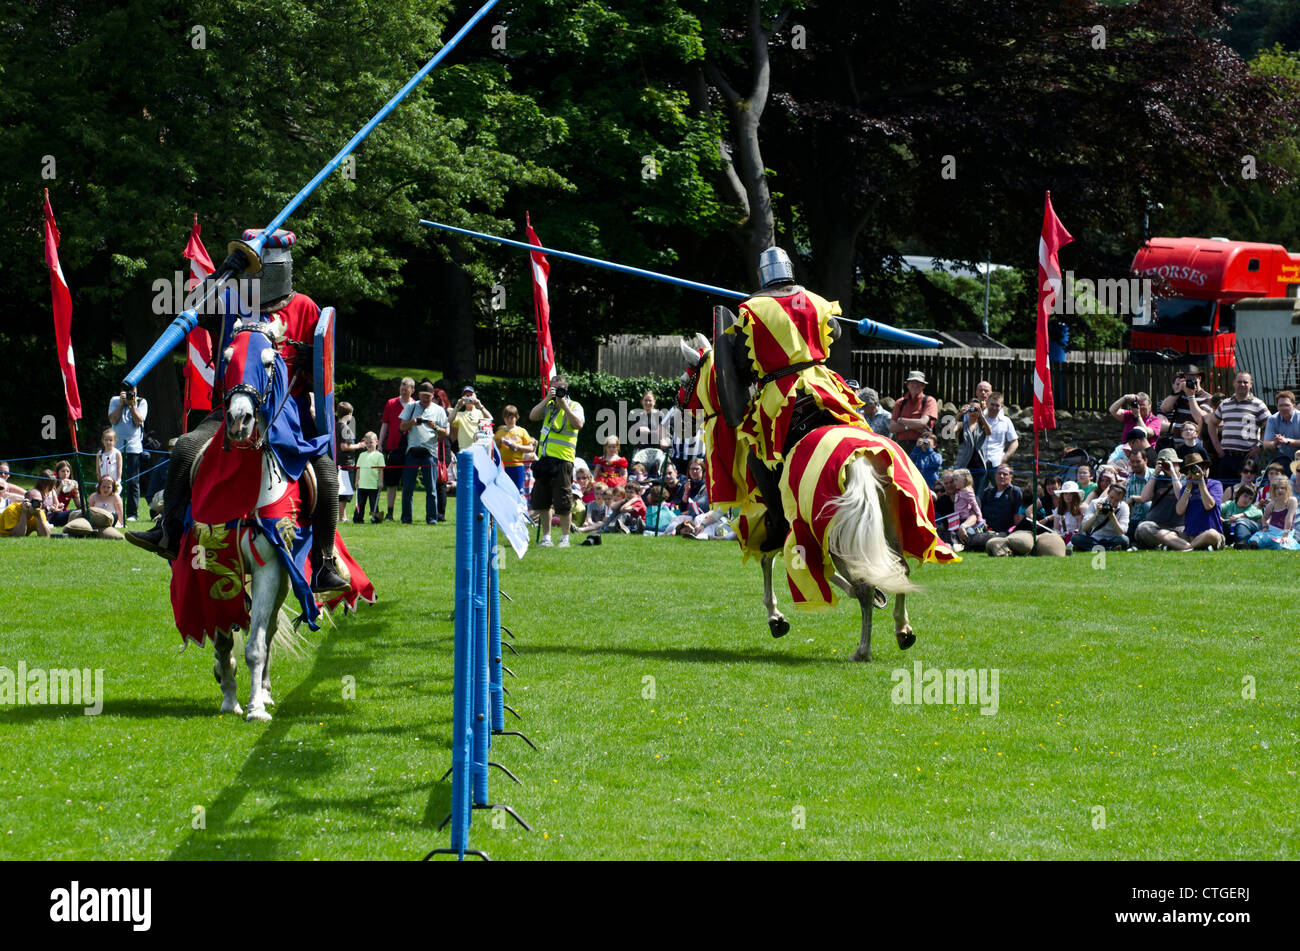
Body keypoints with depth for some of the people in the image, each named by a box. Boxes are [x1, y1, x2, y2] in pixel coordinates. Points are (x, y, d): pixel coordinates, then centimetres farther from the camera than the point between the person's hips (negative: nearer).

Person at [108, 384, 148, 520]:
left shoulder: (141, 402, 7)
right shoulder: (115, 401, 10)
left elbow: (138, 421, -5)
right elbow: (113, 420, -3)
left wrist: (132, 404, -9)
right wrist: (122, 403, -7)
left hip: (134, 447, -1)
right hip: (117, 447, 1)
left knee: (133, 482, -5)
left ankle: (132, 513, -2)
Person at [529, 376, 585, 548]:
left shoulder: (574, 406, 2)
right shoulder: (548, 406, 16)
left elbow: (578, 424, -16)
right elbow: (533, 416, 0)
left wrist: (563, 404, -16)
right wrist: (547, 399, -7)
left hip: (562, 460, -5)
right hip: (544, 458, 5)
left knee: (563, 502, -3)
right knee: (541, 501, 8)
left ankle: (565, 538, 8)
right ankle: (546, 537, 17)